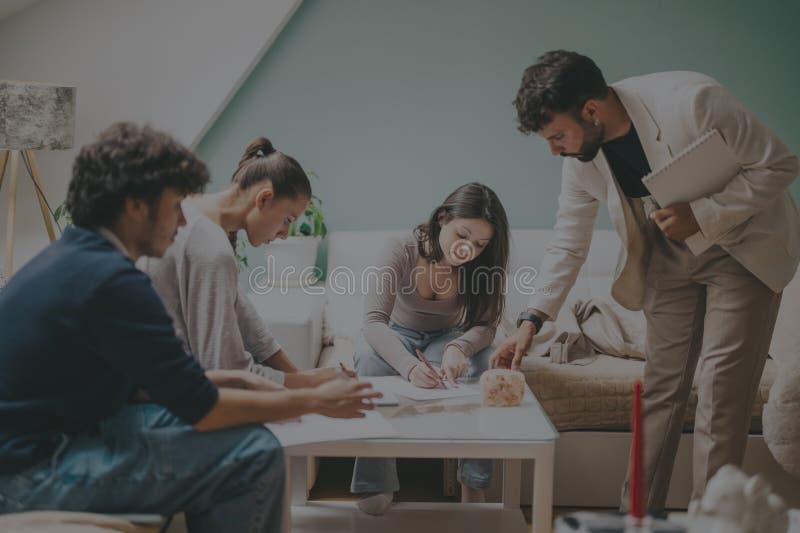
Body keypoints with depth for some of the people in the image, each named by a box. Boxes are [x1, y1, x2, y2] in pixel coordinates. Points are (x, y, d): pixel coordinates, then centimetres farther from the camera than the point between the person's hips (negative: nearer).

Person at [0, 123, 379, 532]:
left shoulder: (73, 256, 9)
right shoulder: (112, 279, -21)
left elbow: (127, 382, 17)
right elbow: (202, 409, -17)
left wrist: (225, 381, 9)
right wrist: (316, 401, -5)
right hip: (34, 477, -10)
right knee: (254, 453, -14)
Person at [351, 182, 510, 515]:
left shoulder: (484, 265, -17)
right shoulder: (401, 252, -27)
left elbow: (486, 325, -18)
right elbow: (374, 322, -35)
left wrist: (459, 347, -43)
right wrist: (409, 365, -55)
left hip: (446, 337, 2)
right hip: (396, 336, -2)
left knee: (479, 364, -31)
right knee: (371, 361, -36)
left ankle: (473, 484, -17)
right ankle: (377, 484, -26)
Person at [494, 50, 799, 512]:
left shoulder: (691, 102, -29)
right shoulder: (581, 157, -10)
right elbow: (568, 245, 0)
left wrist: (701, 216, -29)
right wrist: (532, 320, -7)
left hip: (742, 250, -5)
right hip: (670, 257, 5)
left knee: (721, 395, -8)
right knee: (661, 388, 6)